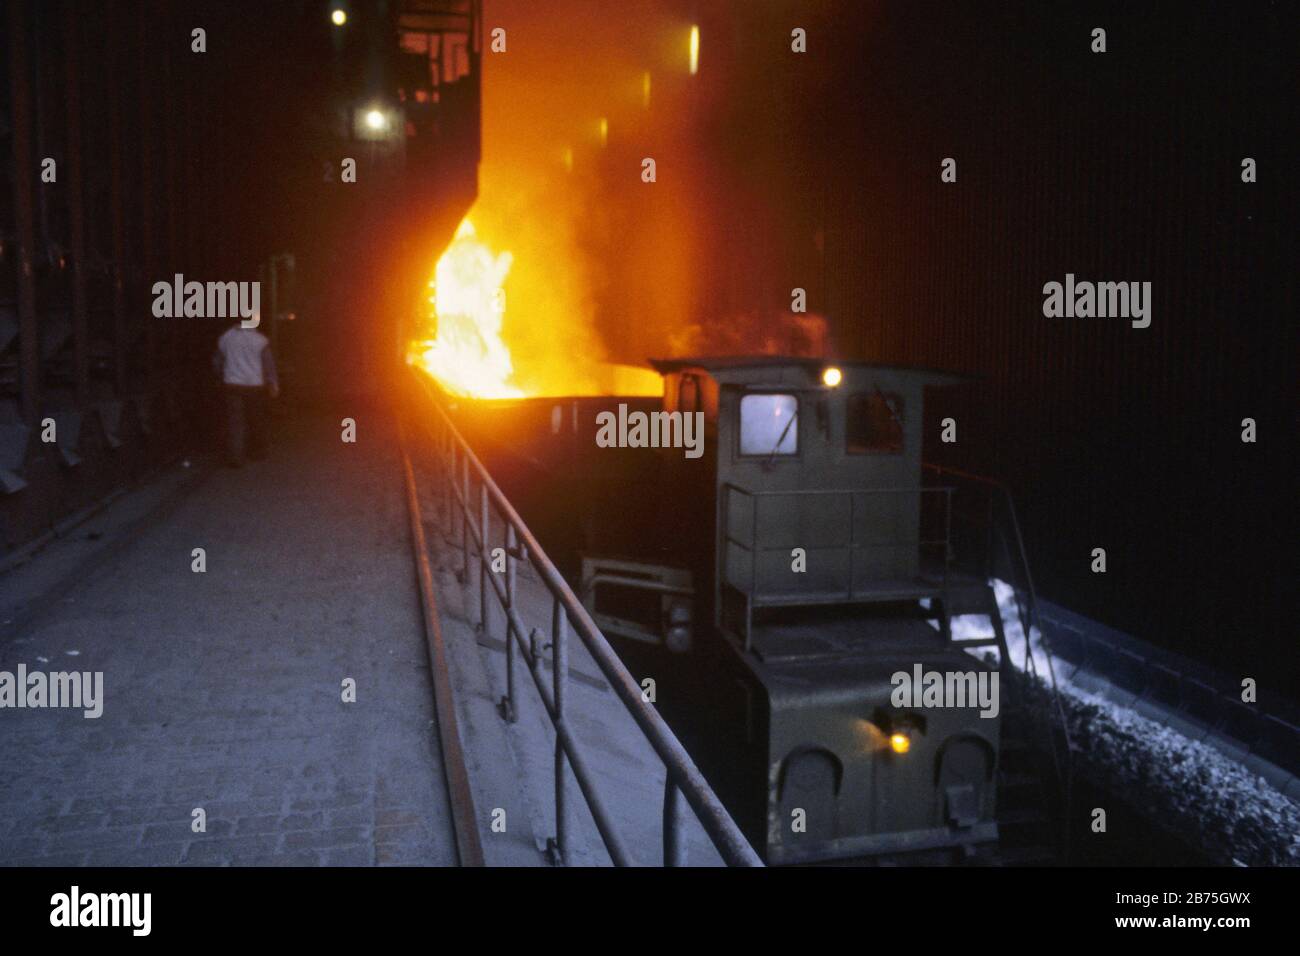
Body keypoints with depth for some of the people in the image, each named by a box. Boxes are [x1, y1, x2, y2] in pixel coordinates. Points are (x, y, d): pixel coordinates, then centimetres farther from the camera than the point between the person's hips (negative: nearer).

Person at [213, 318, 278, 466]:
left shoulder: (224, 338, 1)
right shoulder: (259, 340, -10)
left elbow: (217, 362, 10)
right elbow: (269, 364, -6)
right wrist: (274, 385, 4)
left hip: (232, 385, 2)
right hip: (255, 386, -2)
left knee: (234, 422, 3)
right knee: (258, 421, 14)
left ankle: (234, 458, -2)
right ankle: (258, 452, 26)